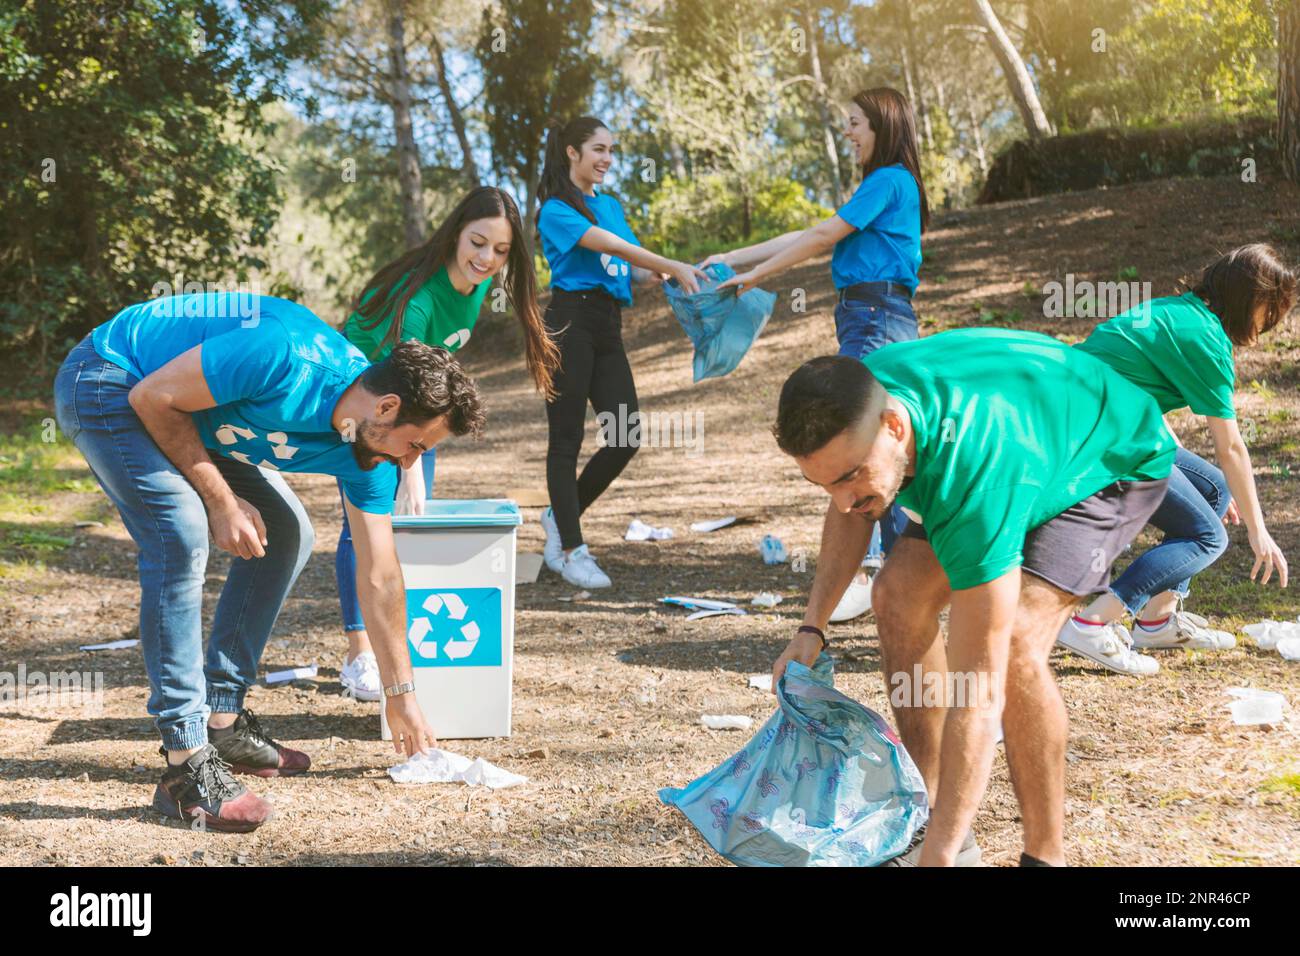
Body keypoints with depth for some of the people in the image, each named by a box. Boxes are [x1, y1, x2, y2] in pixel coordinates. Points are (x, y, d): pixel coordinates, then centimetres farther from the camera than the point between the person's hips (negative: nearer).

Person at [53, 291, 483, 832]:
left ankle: (222, 720, 11)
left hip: (194, 415, 9)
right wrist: (221, 501, -20)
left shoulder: (366, 452, -8)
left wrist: (401, 697, 5)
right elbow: (154, 397, -25)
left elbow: (379, 578, 0)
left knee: (286, 535, 5)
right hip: (108, 383, -9)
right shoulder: (286, 359, -34)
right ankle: (186, 761, -22)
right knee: (183, 539, -25)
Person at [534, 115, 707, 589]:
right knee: (566, 440, -1)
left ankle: (561, 517, 21)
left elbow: (634, 267, 12)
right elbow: (609, 245, -19)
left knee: (626, 438, 1)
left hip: (607, 327, 7)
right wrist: (672, 265, -26)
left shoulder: (610, 206, 18)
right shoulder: (556, 210, -6)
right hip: (570, 323, -7)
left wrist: (676, 275, -8)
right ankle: (572, 550, 5)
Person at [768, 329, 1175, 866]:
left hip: (1113, 456, -8)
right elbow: (850, 511, 1)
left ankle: (1046, 856, -10)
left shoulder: (975, 474, -45)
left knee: (1013, 643, -28)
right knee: (899, 595, -6)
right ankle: (929, 820, 4)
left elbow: (978, 694, -43)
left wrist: (937, 859, -42)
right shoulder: (848, 404, -25)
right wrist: (812, 627, -10)